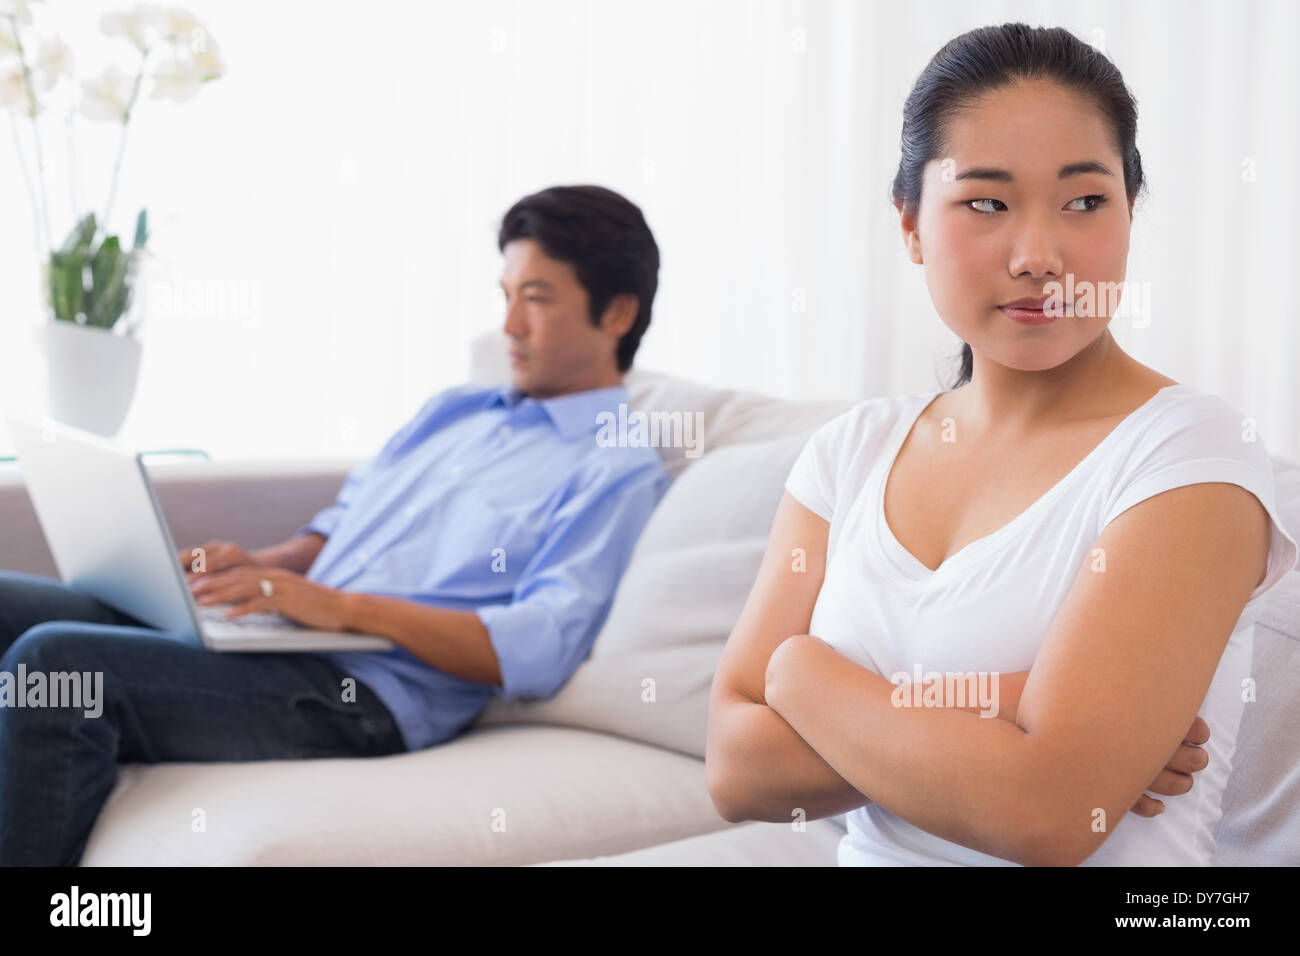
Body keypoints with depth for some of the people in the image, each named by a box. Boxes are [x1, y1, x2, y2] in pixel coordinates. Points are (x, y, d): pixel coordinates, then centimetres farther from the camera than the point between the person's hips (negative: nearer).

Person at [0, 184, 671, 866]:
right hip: (282, 641, 8)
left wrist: (345, 606, -19)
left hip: (364, 699, -8)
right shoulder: (453, 411, 24)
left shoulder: (617, 470, -2)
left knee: (57, 663, -26)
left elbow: (538, 651, -15)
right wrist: (259, 565, 3)